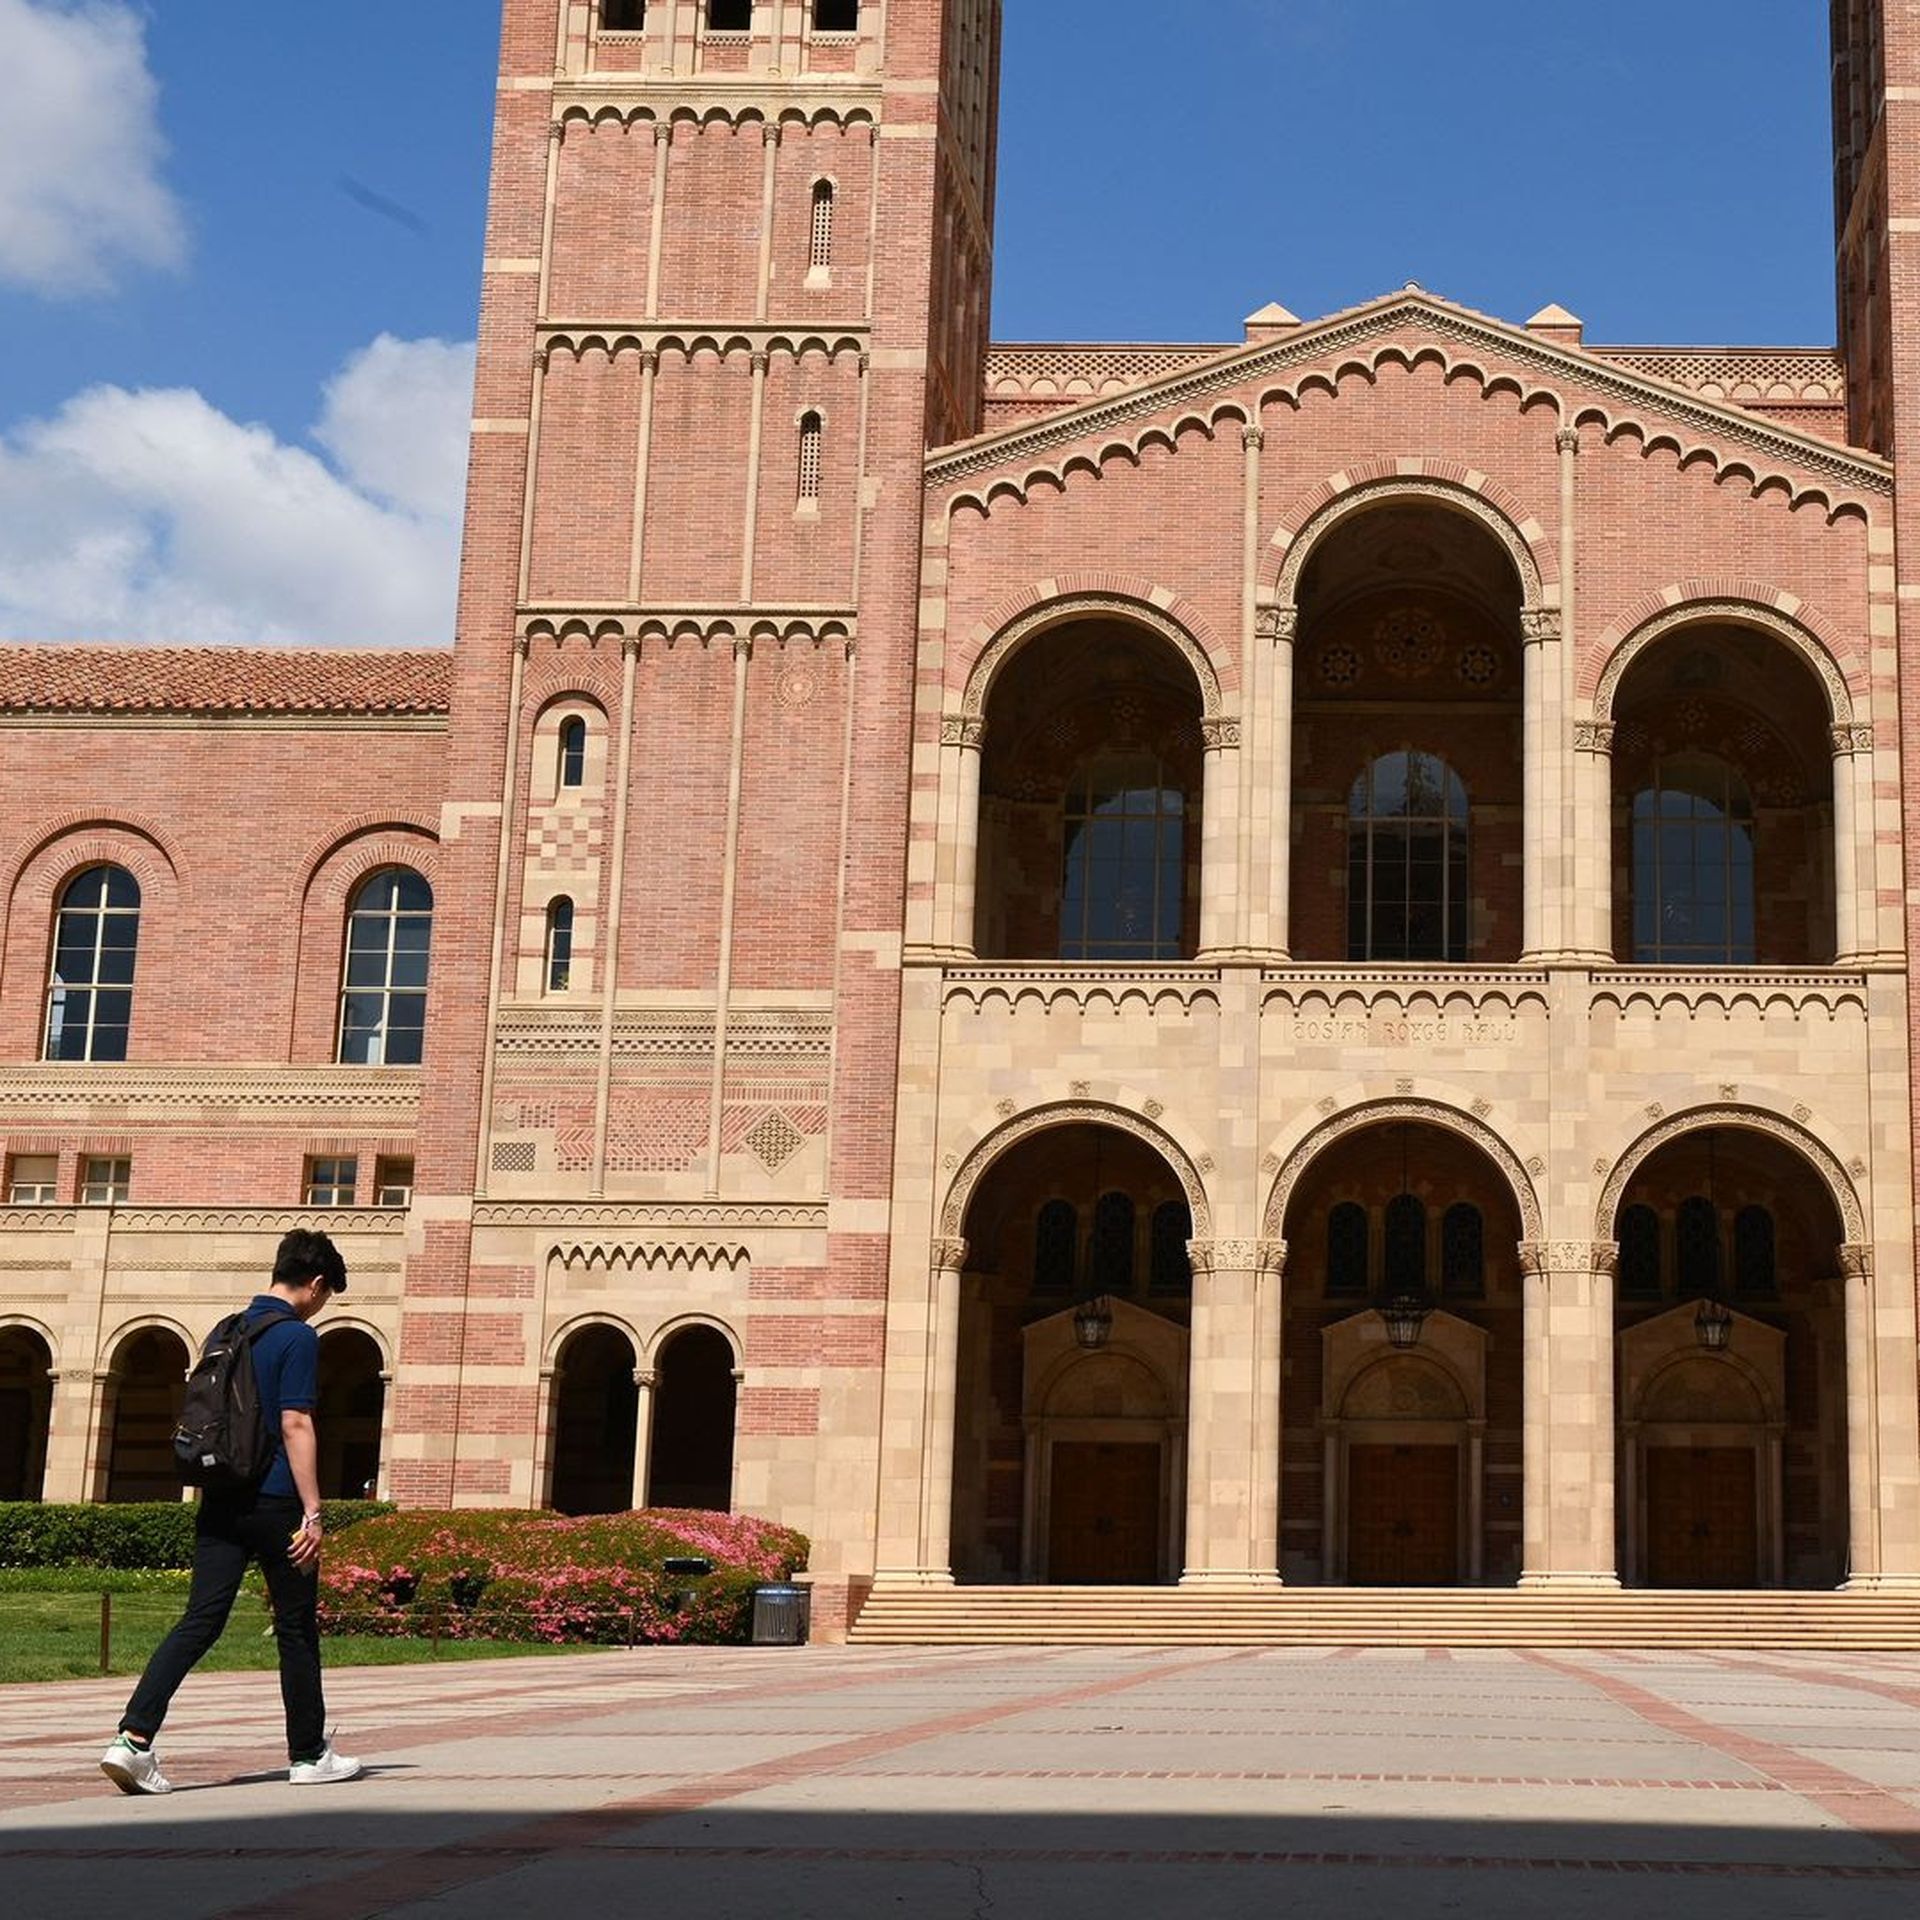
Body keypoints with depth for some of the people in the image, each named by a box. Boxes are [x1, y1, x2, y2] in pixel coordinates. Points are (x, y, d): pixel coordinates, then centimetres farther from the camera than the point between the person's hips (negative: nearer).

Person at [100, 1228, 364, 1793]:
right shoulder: (297, 1337, -10)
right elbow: (295, 1425, -16)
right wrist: (313, 1512, -15)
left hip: (219, 1500, 6)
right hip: (275, 1501, -6)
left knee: (200, 1620, 1)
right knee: (296, 1627, 7)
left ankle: (133, 1738, -13)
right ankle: (309, 1755, 16)